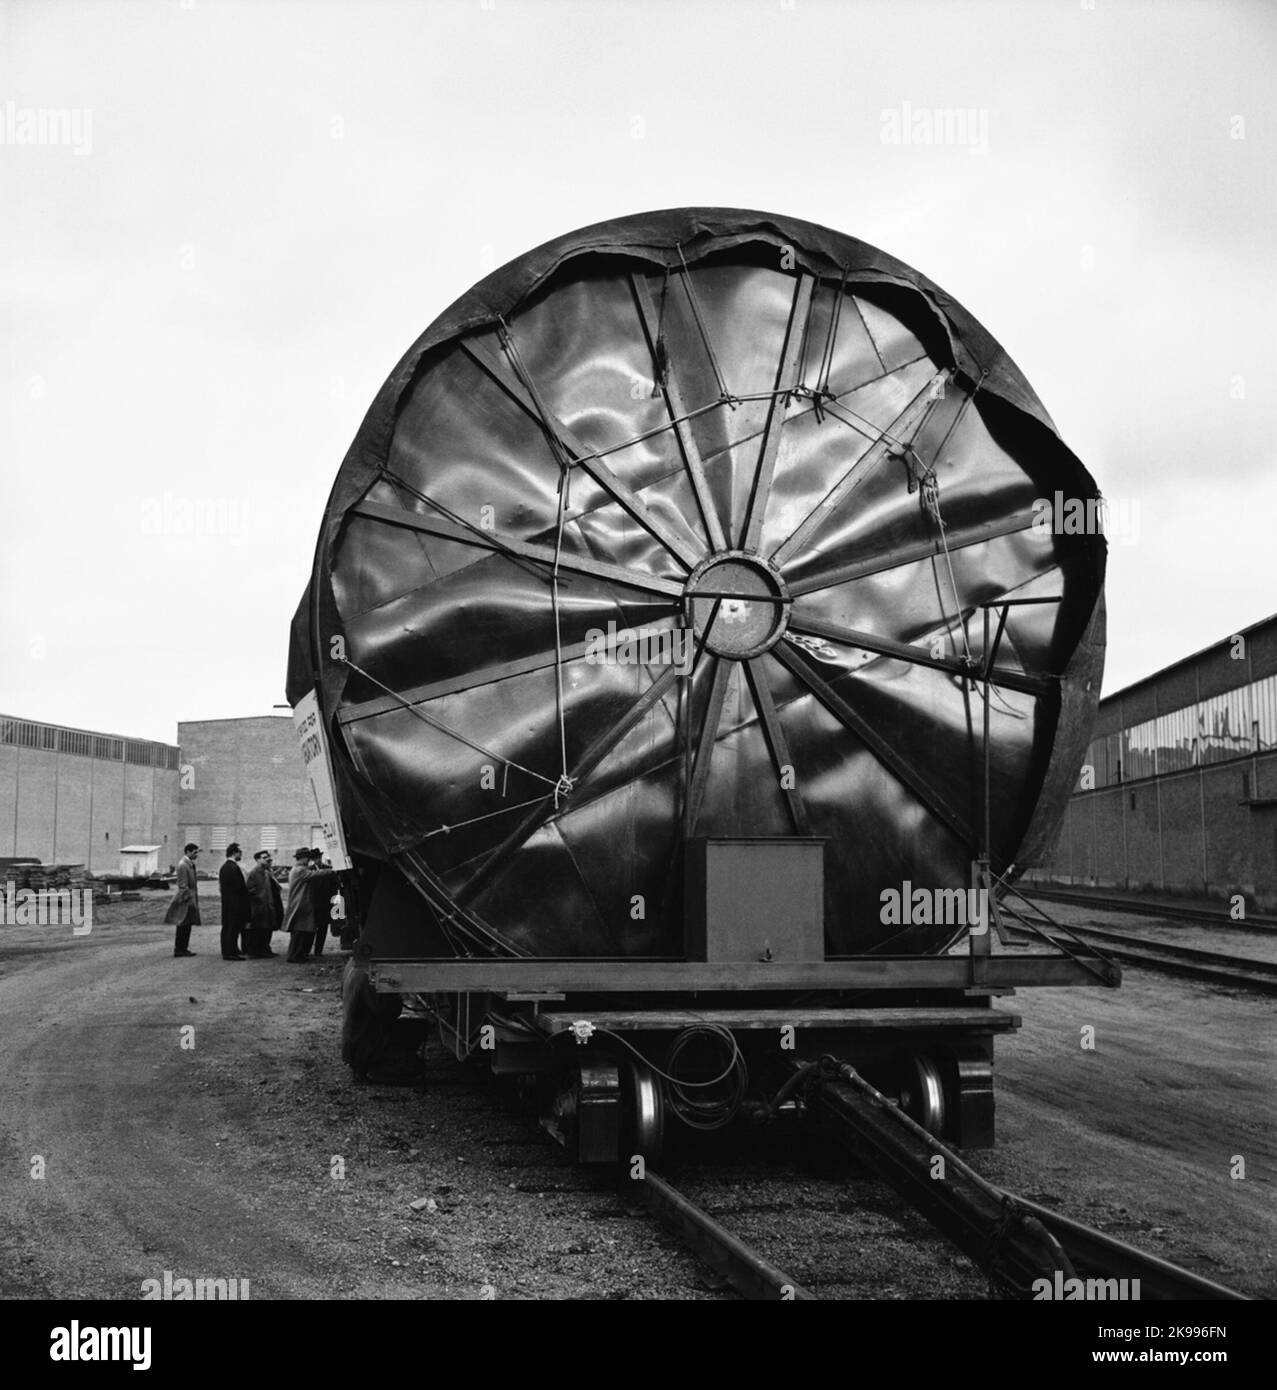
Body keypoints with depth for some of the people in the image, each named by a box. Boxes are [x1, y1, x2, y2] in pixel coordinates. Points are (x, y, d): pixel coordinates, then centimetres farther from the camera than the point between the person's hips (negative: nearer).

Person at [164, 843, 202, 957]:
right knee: (183, 926, -5)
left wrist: (195, 899, 18)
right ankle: (179, 950, 0)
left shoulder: (190, 864, 15)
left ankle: (183, 949, 17)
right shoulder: (183, 865, -16)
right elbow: (183, 886, -19)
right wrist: (189, 899, -20)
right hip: (186, 901, -10)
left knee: (187, 926, 12)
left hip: (191, 900, 10)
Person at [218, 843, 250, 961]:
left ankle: (226, 951, 22)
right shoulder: (233, 867, -19)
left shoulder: (223, 866, 12)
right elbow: (239, 886, -20)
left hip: (226, 901, 10)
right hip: (235, 902, -10)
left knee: (227, 926, 14)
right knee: (234, 927, -5)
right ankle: (230, 952, -4)